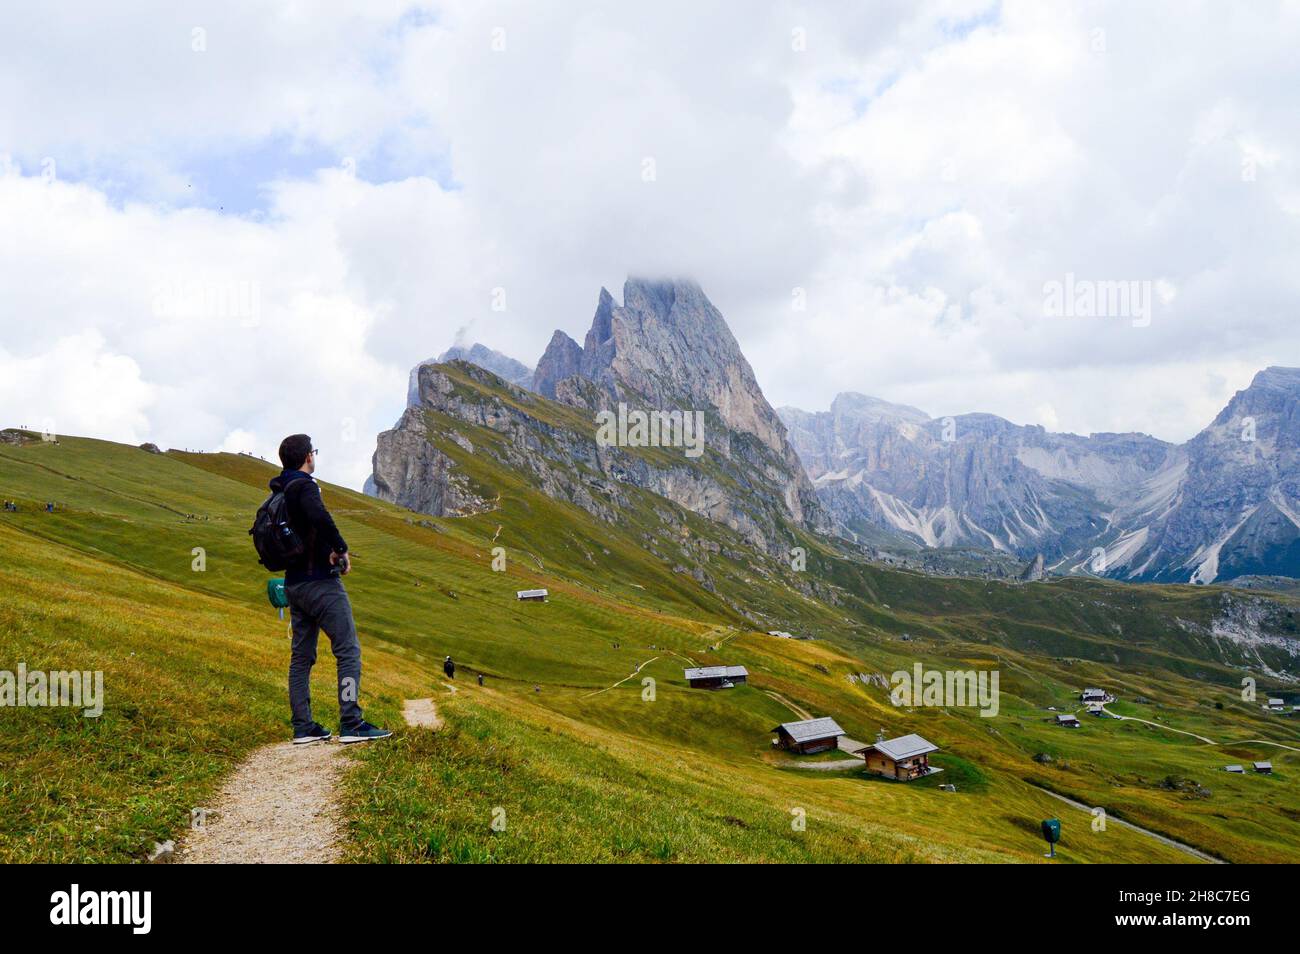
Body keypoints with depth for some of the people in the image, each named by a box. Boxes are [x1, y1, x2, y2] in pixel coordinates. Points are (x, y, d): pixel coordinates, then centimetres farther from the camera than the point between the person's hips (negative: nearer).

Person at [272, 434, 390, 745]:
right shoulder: (304, 486, -14)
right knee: (348, 651, -6)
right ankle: (351, 724, -8)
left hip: (294, 584, 9)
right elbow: (319, 517, -35)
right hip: (320, 582, -9)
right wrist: (341, 548, -20)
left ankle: (303, 727, 14)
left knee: (301, 656, 11)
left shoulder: (278, 492, 13)